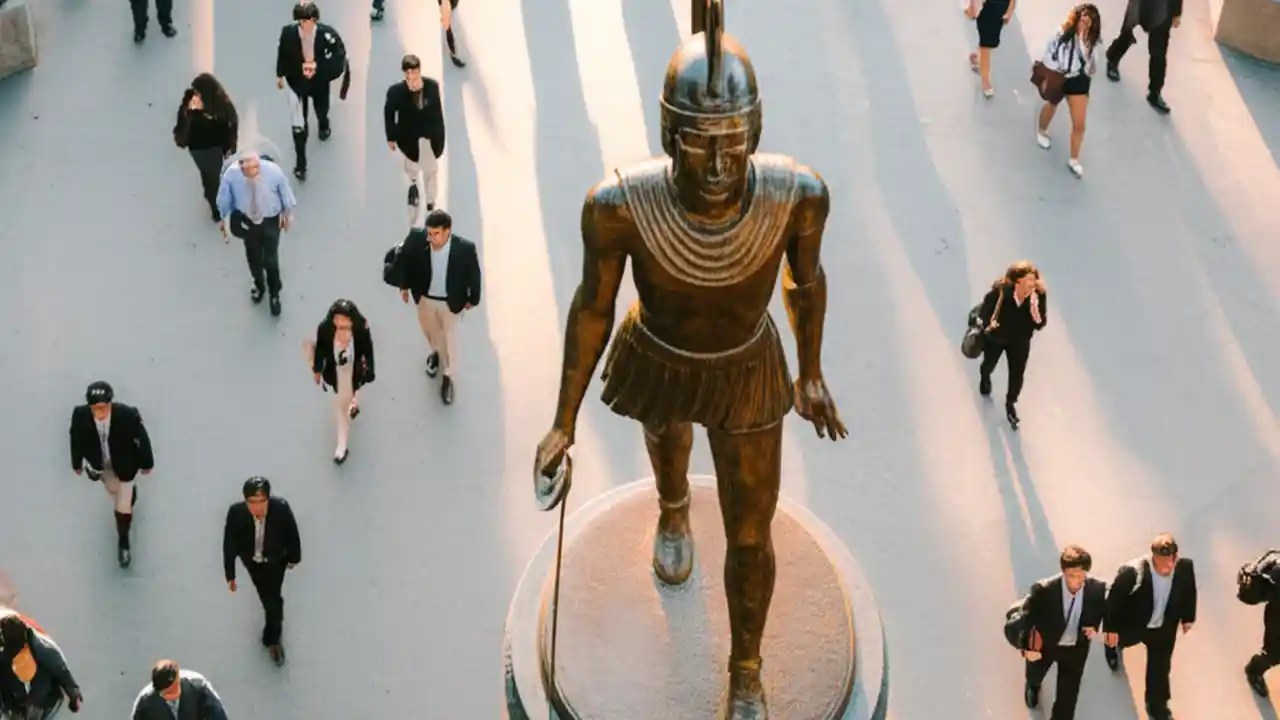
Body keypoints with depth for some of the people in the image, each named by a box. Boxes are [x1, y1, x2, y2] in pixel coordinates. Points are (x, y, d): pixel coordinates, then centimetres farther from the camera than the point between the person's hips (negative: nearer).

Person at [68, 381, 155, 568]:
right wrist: (77, 463, 5)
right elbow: (76, 439, -11)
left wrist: (146, 463, -4)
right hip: (100, 464, 2)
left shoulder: (127, 415, -38)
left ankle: (123, 541, 35)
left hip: (124, 463, -2)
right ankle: (128, 492, 67)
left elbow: (141, 437, -19)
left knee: (123, 506, 7)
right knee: (114, 490, 30)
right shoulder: (80, 416, -33)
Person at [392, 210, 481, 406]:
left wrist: (472, 299, -1)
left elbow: (474, 273, -14)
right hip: (424, 298, 2)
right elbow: (405, 261, -7)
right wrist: (404, 286, 3)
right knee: (429, 330, 29)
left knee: (450, 338, 17)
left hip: (450, 301, -2)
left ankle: (448, 377, 40)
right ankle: (436, 353, 62)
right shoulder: (416, 239, -29)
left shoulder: (465, 248, -33)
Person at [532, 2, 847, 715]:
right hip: (657, 361, 0)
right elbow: (592, 304, -19)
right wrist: (563, 424, -10)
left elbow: (806, 276, -13)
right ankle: (675, 506, 76)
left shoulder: (799, 192, -37)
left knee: (751, 540, 14)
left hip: (749, 369, 0)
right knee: (667, 434, 36)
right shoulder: (619, 203, -39)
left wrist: (812, 373, 4)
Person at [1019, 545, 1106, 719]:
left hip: (1076, 648, 0)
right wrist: (1028, 647, -28)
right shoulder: (1043, 590, -36)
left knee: (1068, 695, 10)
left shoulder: (1098, 588, -27)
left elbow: (1102, 608, -3)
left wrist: (1094, 626, -20)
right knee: (1035, 675, 32)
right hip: (1044, 644, 0)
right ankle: (1032, 686, 72)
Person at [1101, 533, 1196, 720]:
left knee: (1160, 668, 16)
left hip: (1164, 628, 2)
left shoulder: (1185, 566, -30)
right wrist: (1110, 628, -15)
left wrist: (1188, 617, 7)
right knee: (1117, 639, 32)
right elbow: (1114, 598, -24)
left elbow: (1189, 591, -6)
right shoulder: (1132, 572, -41)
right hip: (1132, 625, -2)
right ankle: (1112, 647, 72)